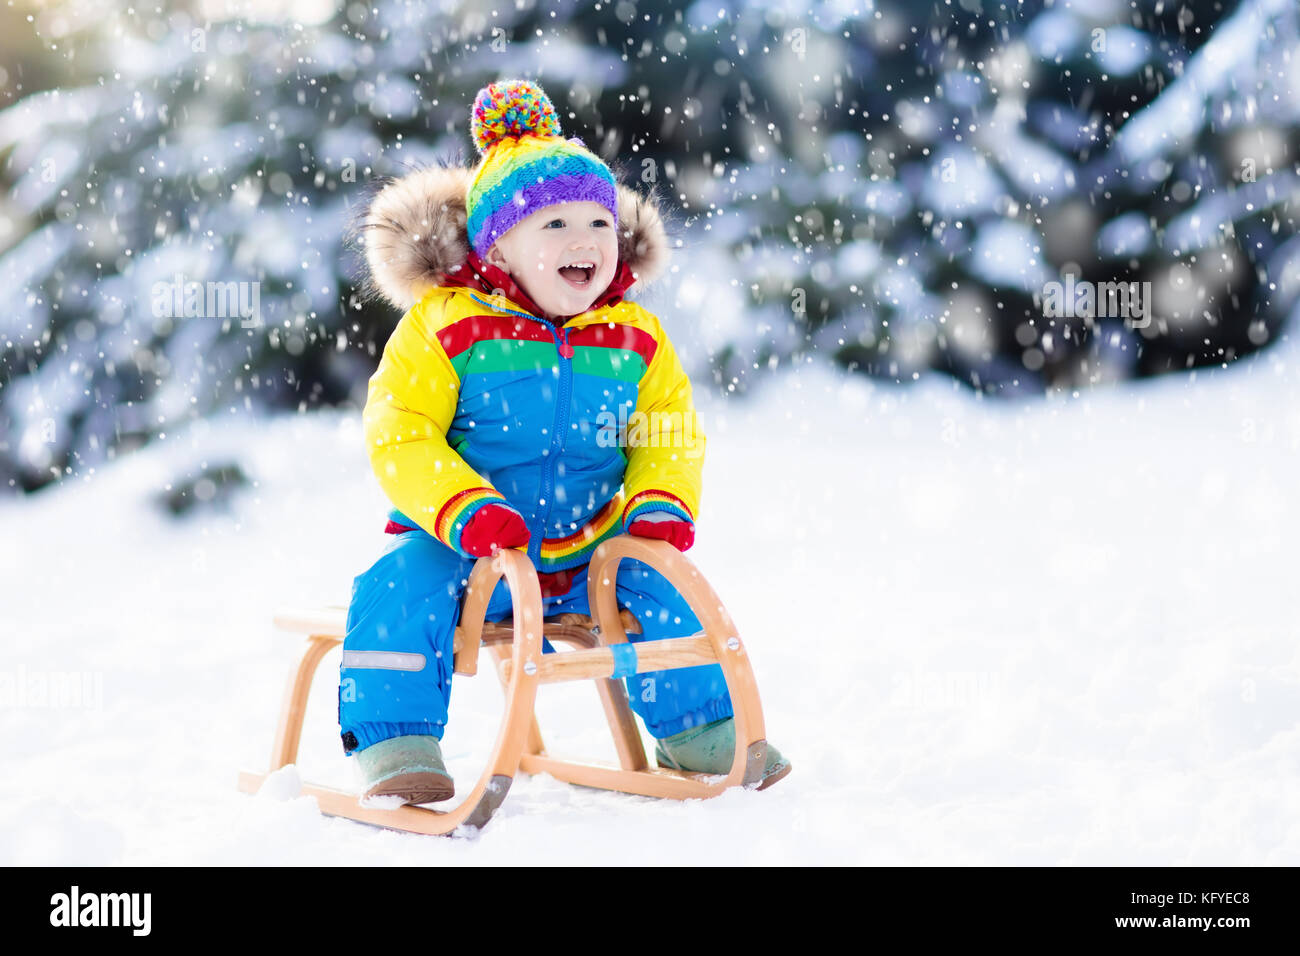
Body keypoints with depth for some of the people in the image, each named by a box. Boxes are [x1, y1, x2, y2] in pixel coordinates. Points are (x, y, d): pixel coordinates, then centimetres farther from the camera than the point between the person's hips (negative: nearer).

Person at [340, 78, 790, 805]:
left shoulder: (635, 342, 6)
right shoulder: (445, 327, -7)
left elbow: (668, 436, 12)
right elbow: (400, 435, -12)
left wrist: (659, 506, -10)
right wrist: (464, 508, -27)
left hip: (586, 554, 4)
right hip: (461, 549, -3)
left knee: (660, 591, -14)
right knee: (403, 588, -31)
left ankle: (699, 730, 9)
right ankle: (394, 744, -22)